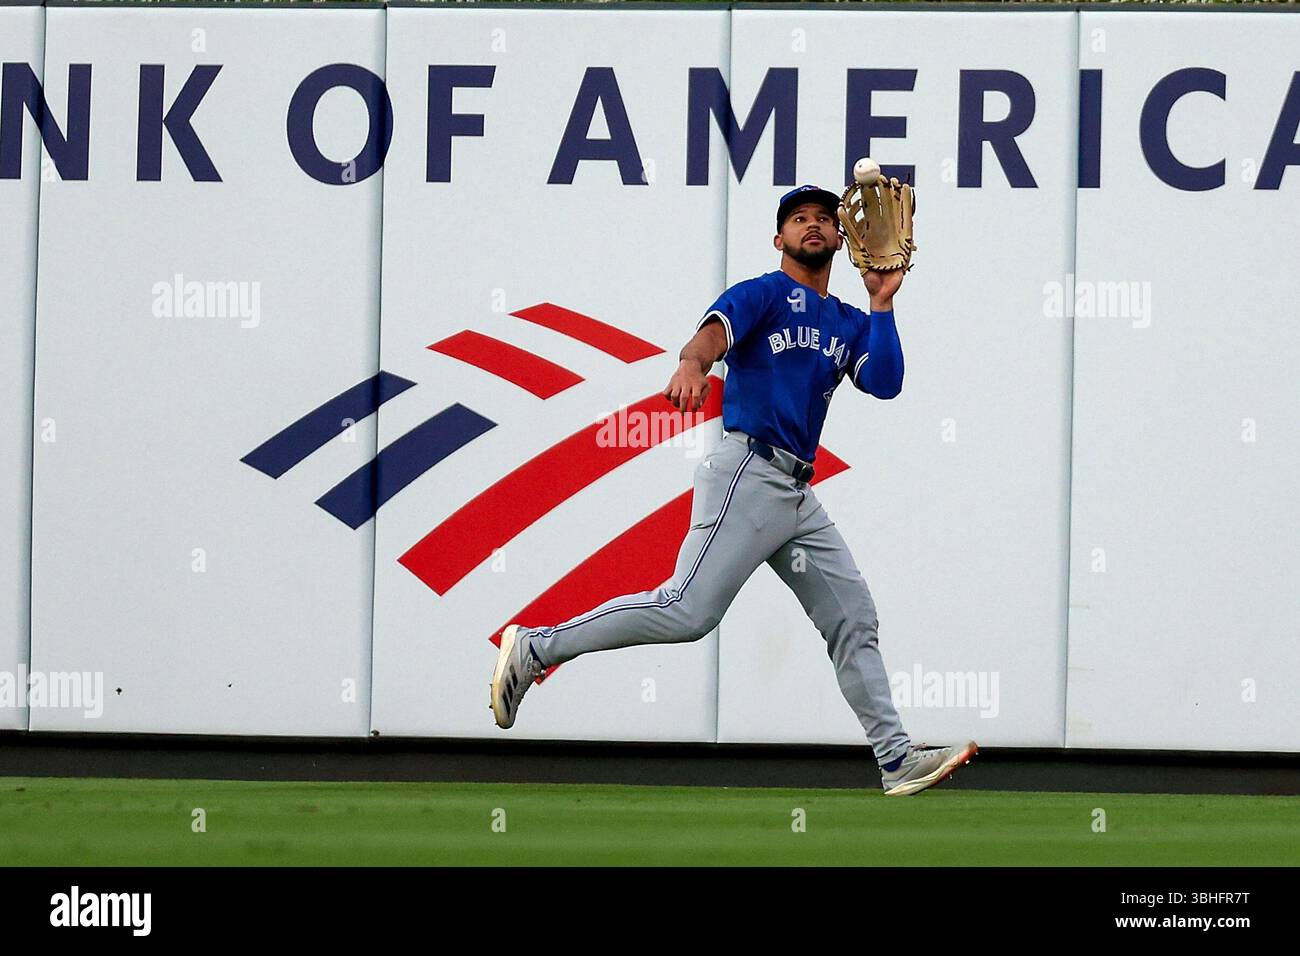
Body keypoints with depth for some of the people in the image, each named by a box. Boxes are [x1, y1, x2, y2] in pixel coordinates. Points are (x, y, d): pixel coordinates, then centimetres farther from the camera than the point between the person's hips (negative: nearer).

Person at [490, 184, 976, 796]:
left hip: (799, 494, 8)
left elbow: (885, 382, 6)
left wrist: (881, 303, 6)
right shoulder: (764, 293, 0)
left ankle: (896, 759, 9)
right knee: (688, 611, -20)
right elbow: (716, 328, -21)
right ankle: (534, 649, -15)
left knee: (853, 619, 6)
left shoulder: (849, 325, 21)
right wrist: (693, 362, -44)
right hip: (748, 475, -8)